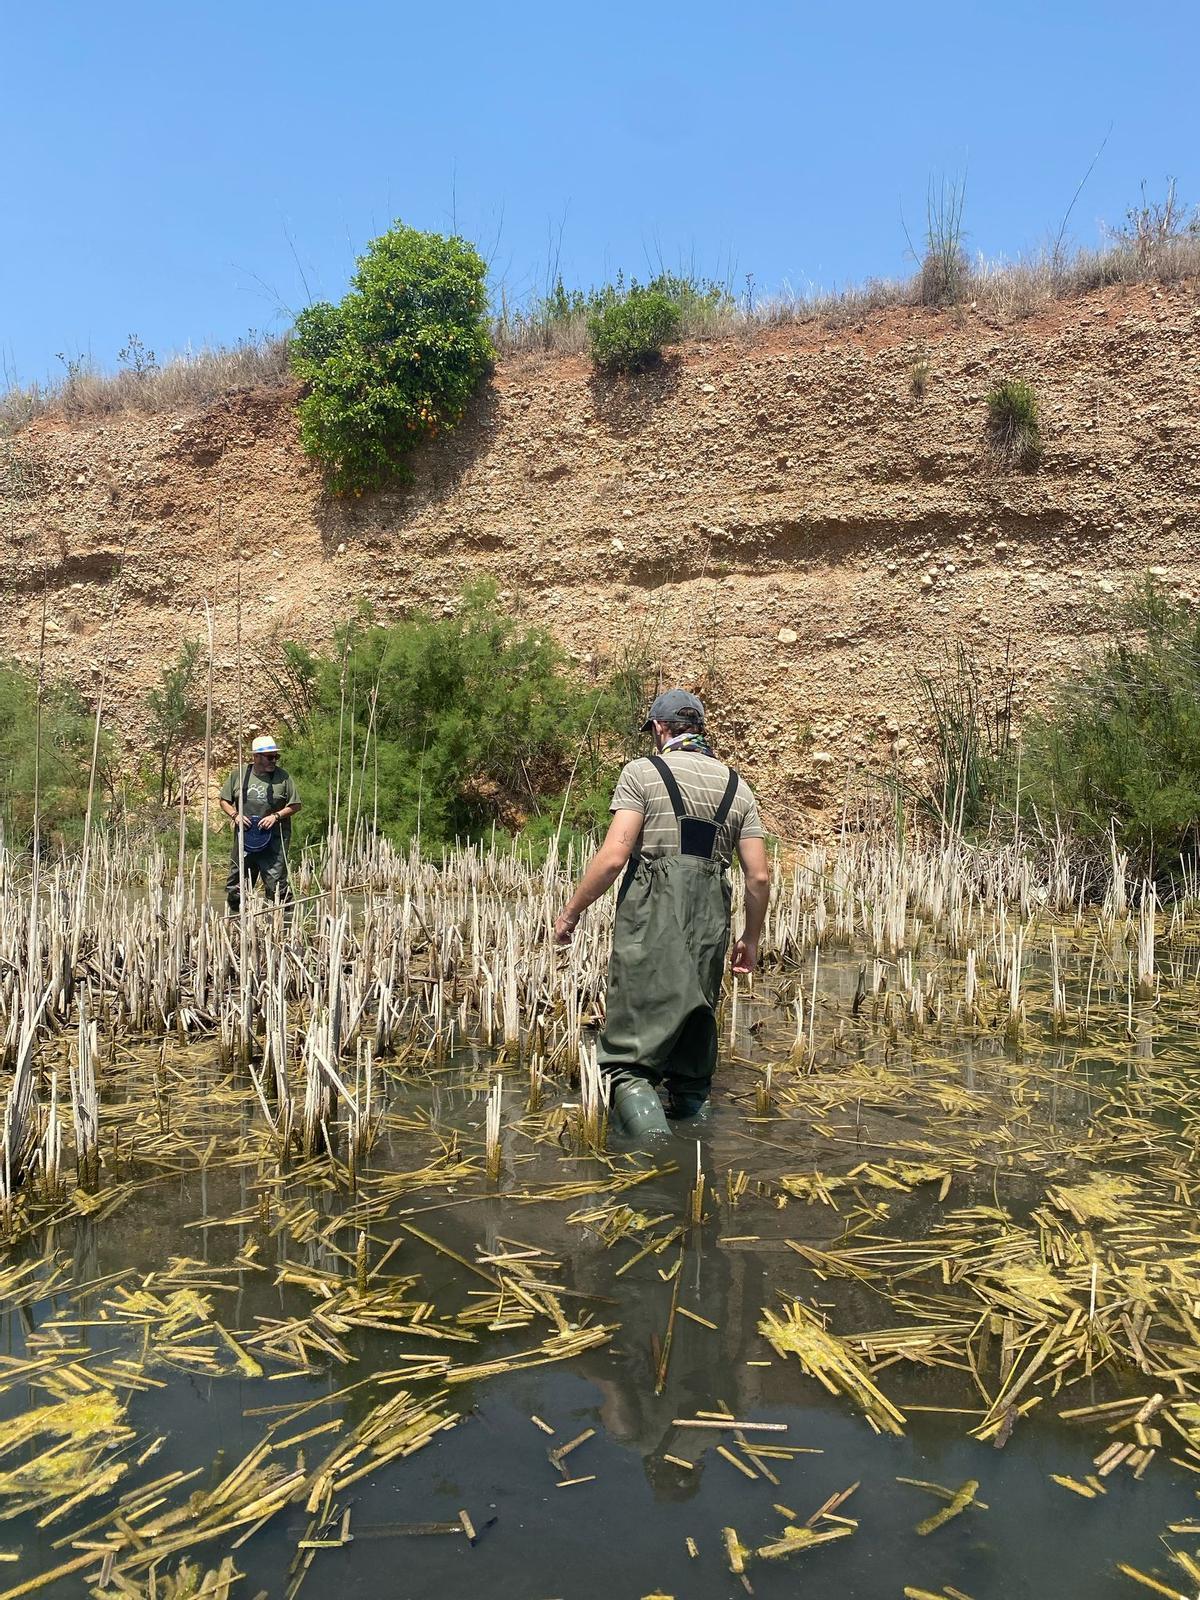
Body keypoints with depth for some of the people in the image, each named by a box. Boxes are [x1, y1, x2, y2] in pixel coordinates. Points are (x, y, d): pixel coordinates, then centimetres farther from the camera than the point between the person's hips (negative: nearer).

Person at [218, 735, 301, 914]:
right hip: (244, 837, 3)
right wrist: (235, 815, -5)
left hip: (273, 840, -3)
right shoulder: (238, 775, 5)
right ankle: (234, 917, 24)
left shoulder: (283, 777, -1)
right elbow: (224, 801, 13)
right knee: (236, 883, 9)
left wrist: (276, 816, -13)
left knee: (276, 882, -6)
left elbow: (295, 805, 2)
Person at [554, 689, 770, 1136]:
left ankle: (650, 1134, -24)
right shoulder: (736, 785, 15)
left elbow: (613, 857, -10)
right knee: (693, 1046, 17)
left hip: (650, 917, -5)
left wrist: (571, 911, 1)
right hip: (710, 922, 5)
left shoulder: (643, 771, 0)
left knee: (630, 1054, -5)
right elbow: (759, 876, 10)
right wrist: (750, 938, 23)